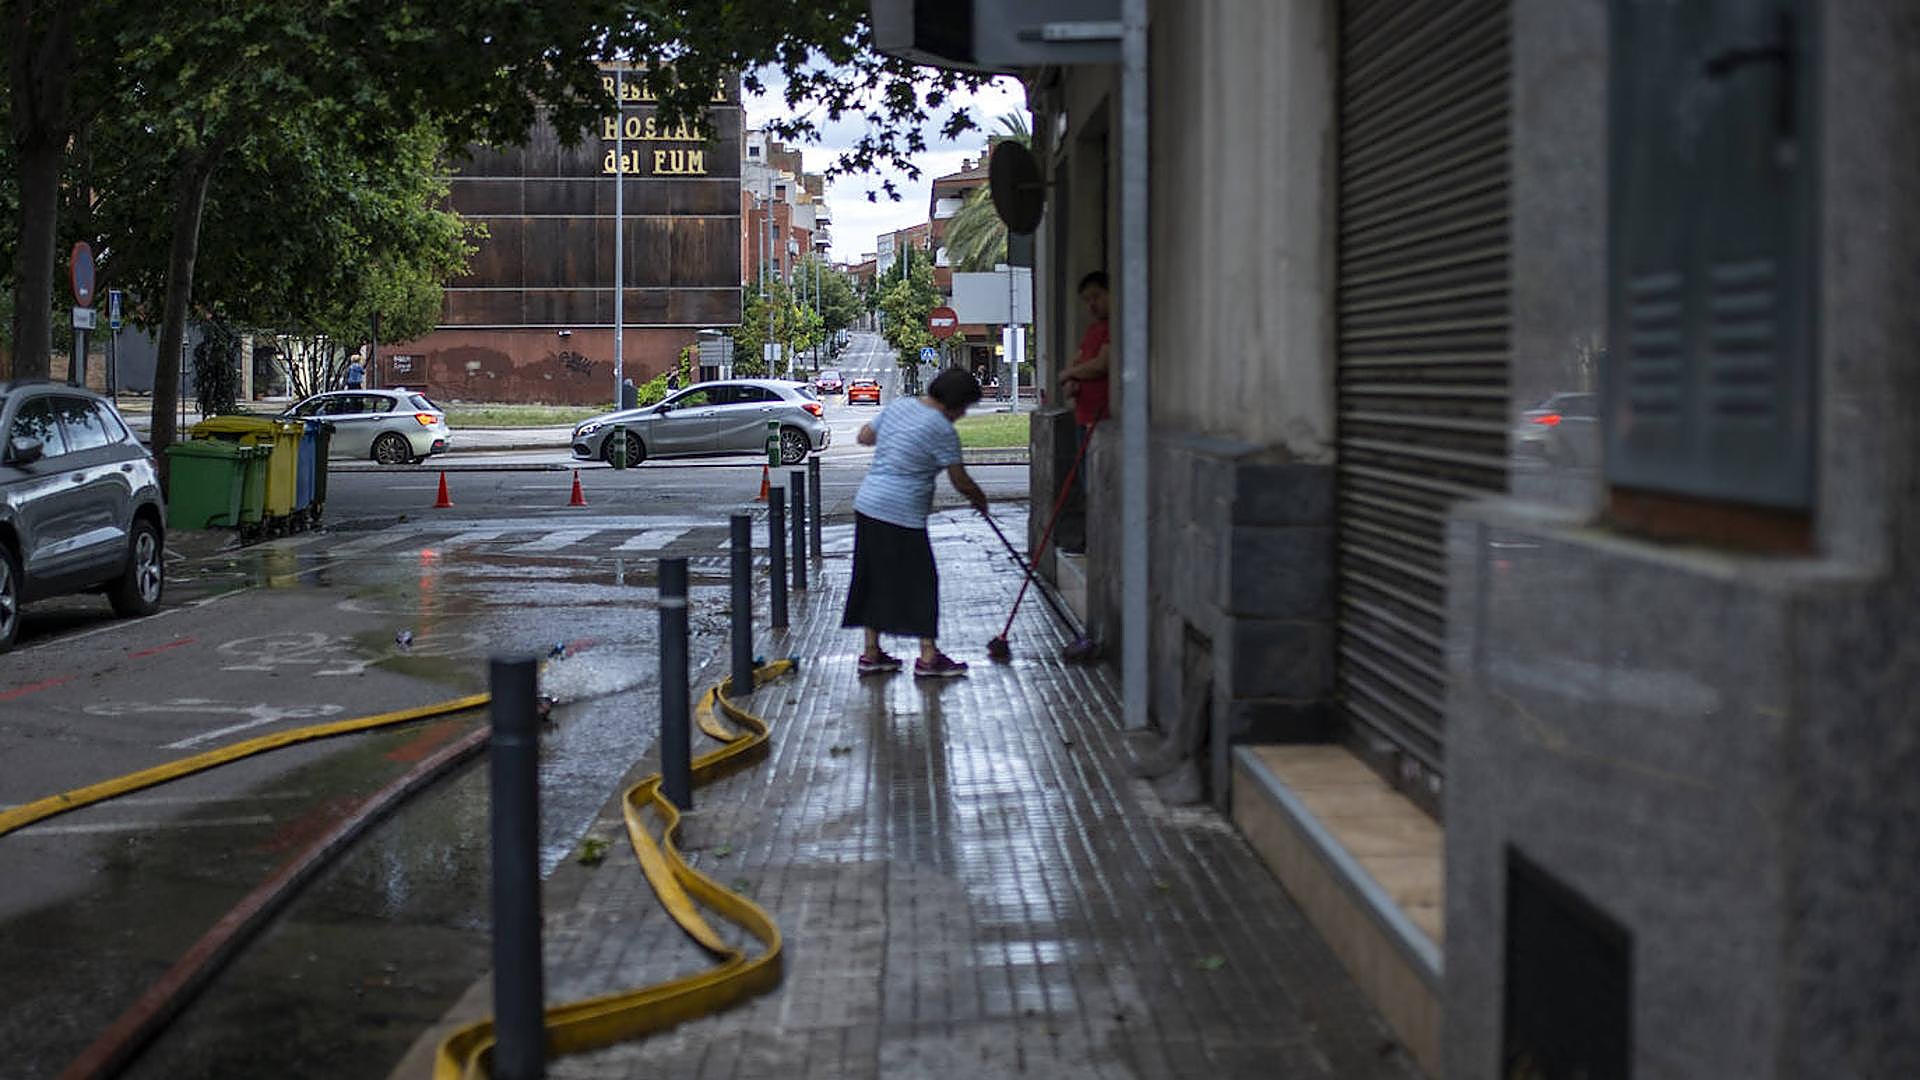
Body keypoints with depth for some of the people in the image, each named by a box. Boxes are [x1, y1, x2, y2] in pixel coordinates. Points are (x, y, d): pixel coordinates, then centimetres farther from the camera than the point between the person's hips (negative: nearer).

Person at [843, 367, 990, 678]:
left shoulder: (898, 406, 10)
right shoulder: (942, 430, -11)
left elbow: (864, 436, 22)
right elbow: (960, 481, -5)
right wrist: (980, 499, 13)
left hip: (867, 505, 8)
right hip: (901, 515, -8)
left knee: (874, 579, 14)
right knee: (920, 581, 1)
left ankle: (871, 653, 19)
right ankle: (928, 657, 3)